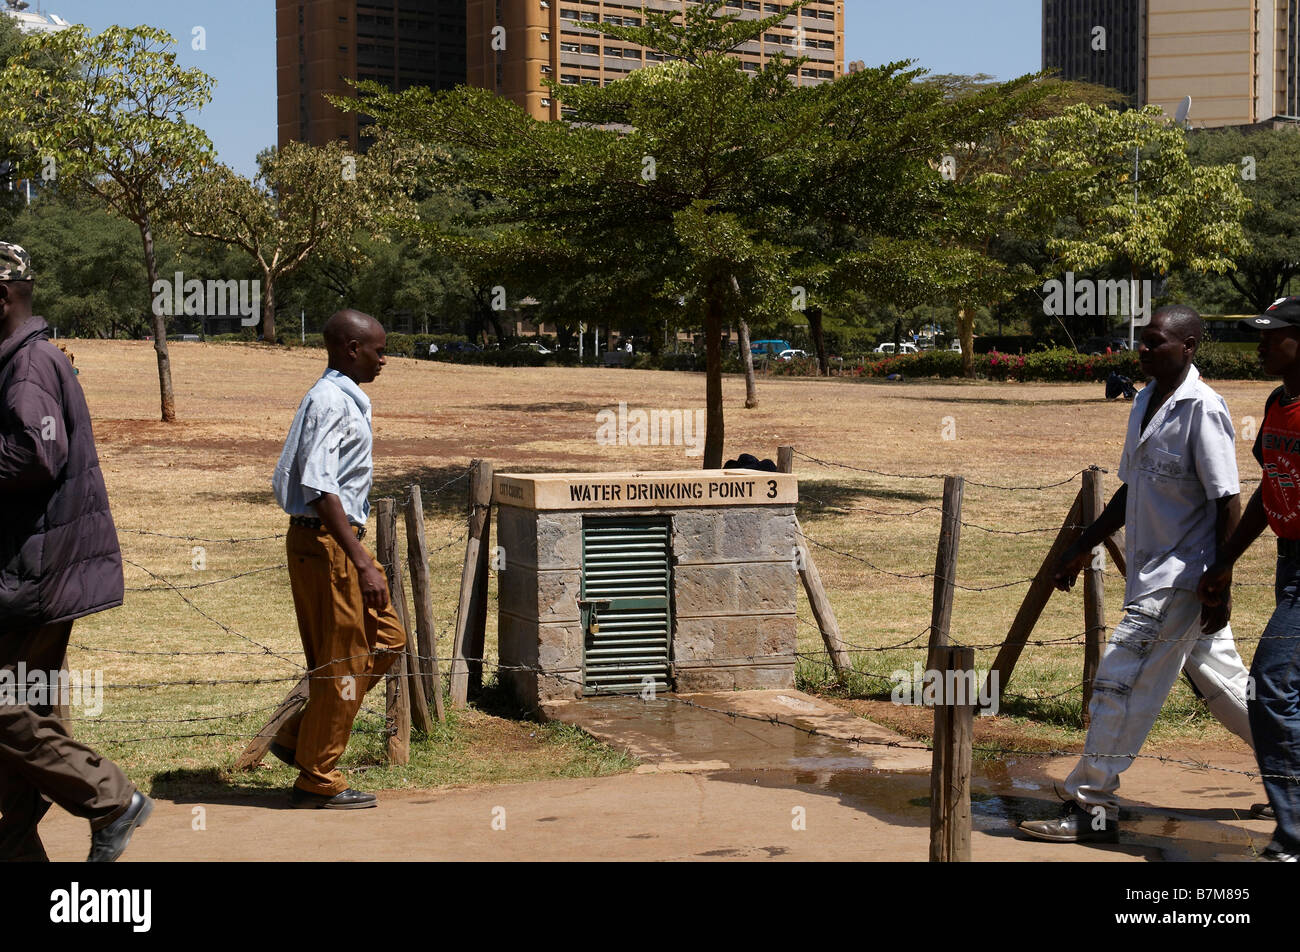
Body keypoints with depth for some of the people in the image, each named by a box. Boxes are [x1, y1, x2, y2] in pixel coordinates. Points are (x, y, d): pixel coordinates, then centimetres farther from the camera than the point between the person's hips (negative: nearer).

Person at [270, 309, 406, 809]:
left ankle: (299, 735, 18)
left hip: (339, 539, 10)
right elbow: (320, 488, -25)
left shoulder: (342, 399, 16)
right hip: (325, 542, -10)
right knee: (342, 660, -3)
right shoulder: (331, 401, -17)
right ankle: (318, 781, 8)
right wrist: (362, 564, -27)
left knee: (386, 638, 14)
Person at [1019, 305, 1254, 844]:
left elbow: (1228, 502, -17)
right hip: (1154, 574, 9)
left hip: (1182, 576, -9)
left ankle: (1092, 807, -2)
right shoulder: (1146, 403, 11)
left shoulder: (1201, 409, -16)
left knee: (1120, 680, -8)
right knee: (1223, 685, 15)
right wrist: (1084, 549, 21)